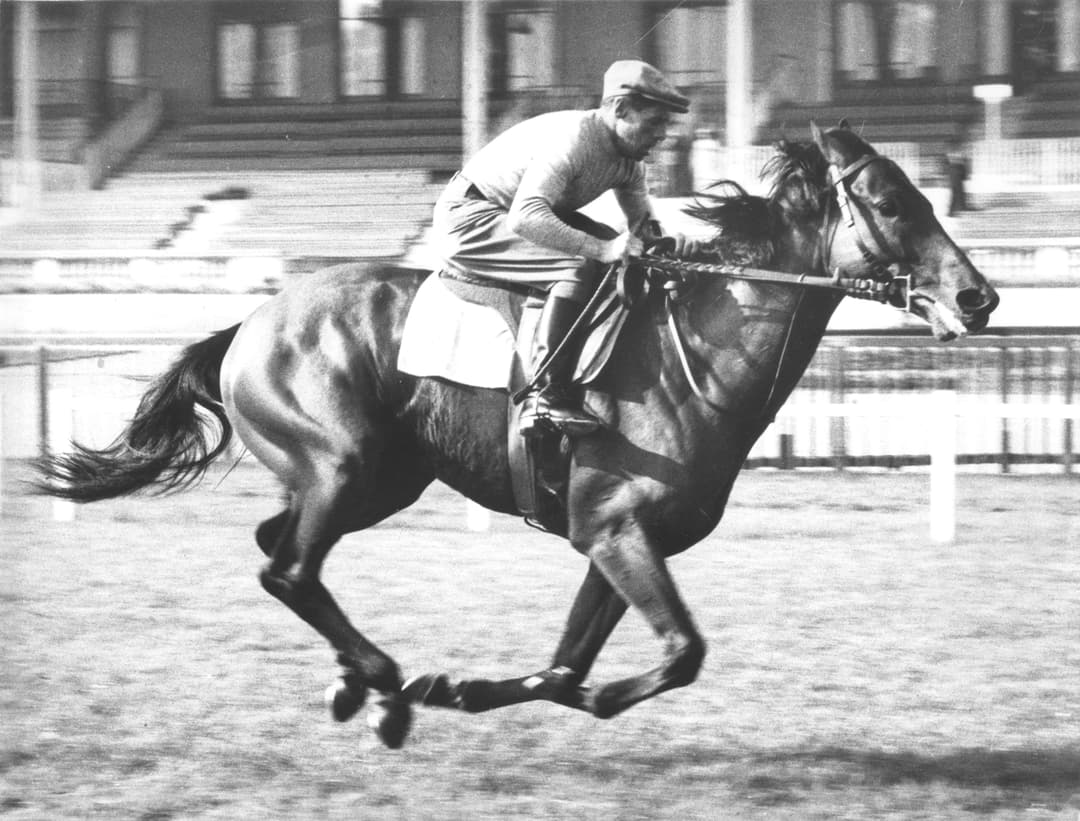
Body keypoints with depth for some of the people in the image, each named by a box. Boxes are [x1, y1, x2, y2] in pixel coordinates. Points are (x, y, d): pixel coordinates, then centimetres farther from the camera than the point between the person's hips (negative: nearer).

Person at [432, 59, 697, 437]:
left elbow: (641, 221, 11)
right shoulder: (572, 138, -28)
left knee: (620, 251, 3)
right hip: (470, 219, -10)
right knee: (580, 266, -27)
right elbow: (526, 218, -40)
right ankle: (544, 398, -32)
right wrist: (601, 249, -44)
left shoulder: (628, 158, 0)